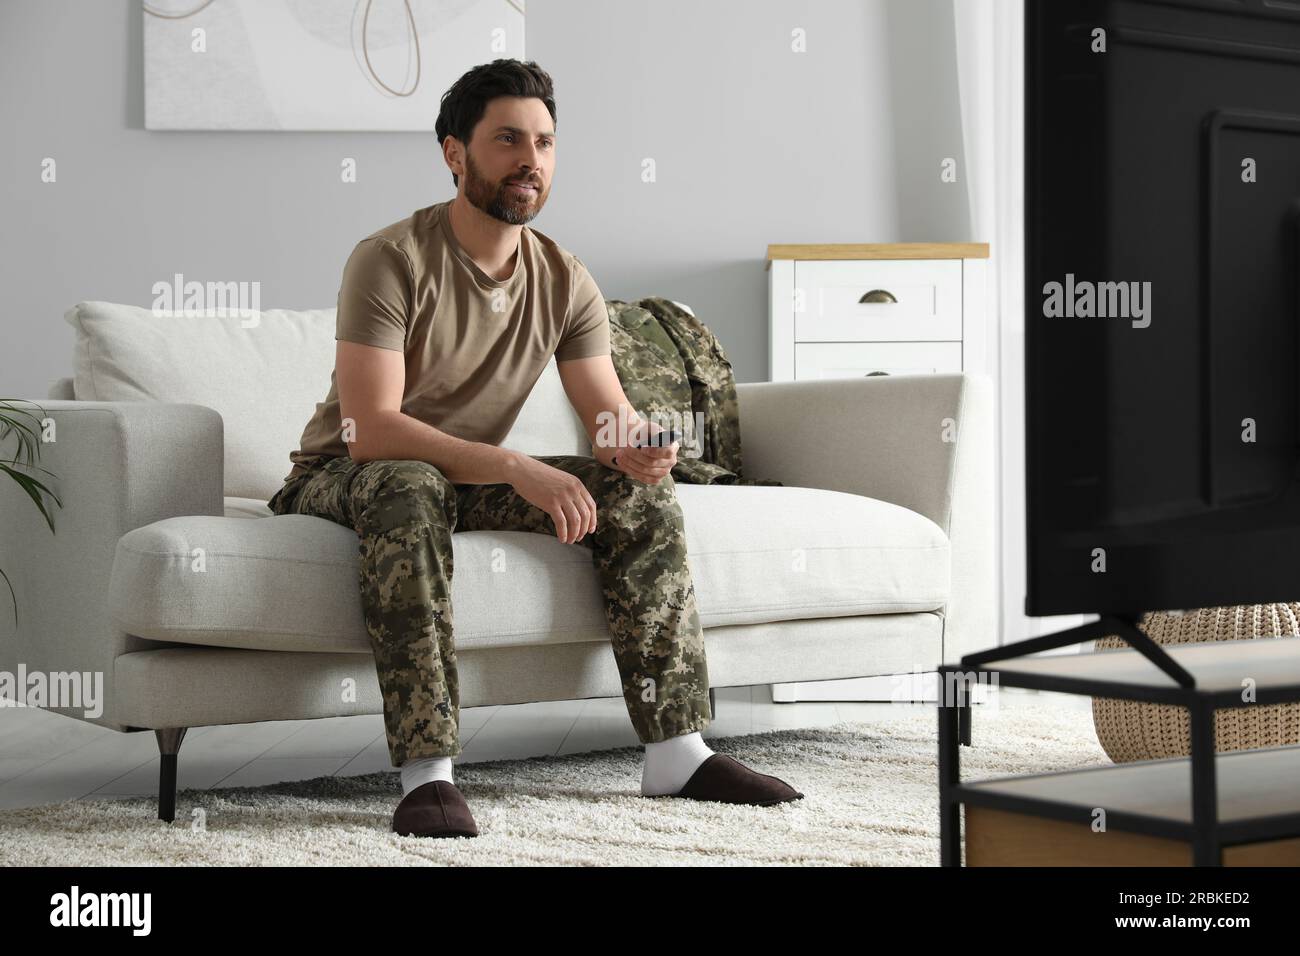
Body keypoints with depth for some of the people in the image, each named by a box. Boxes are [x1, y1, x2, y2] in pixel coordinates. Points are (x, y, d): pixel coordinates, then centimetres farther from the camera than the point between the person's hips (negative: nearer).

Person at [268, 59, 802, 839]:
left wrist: (636, 445, -31)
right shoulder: (392, 260, -21)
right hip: (345, 476, -6)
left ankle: (677, 752, -11)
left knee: (643, 491, -11)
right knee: (410, 488, -40)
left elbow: (611, 416, -5)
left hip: (473, 480, 6)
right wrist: (514, 469, -39)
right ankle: (427, 775, -42)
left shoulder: (566, 281, -2)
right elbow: (369, 428, -30)